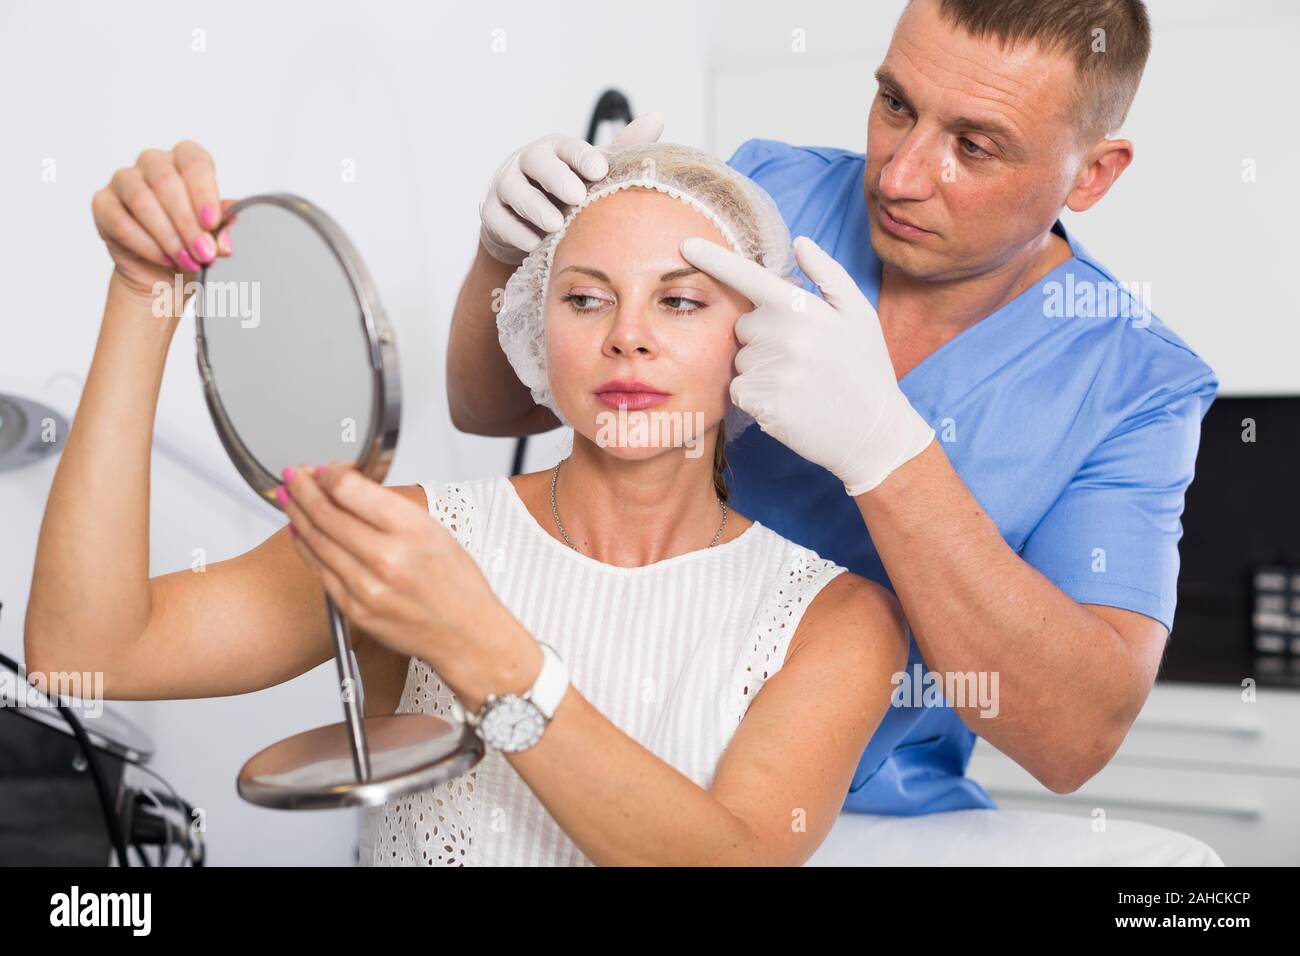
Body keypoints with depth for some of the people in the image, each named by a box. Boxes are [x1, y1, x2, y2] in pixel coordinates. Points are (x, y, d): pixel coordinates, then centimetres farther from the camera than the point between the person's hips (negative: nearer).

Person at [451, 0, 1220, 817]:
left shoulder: (1137, 385, -12)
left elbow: (1078, 737, -25)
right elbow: (494, 407, 4)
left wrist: (880, 447, -35)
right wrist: (508, 251, -18)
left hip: (867, 811, 1)